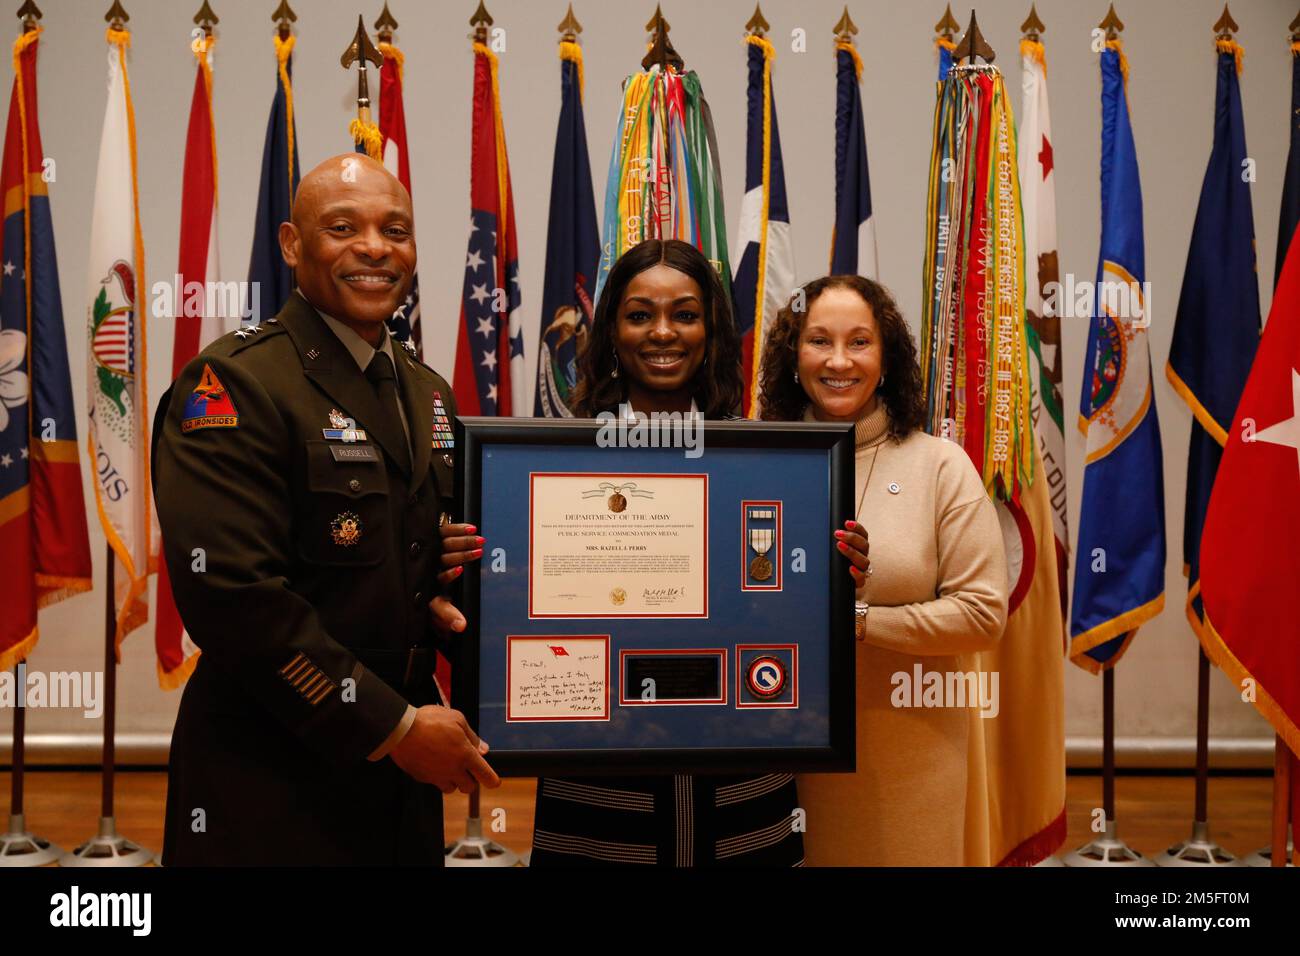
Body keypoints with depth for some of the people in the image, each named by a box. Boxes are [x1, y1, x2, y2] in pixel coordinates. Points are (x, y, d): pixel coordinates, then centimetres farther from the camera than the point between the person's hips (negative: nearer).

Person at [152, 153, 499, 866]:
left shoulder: (427, 393, 11)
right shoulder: (234, 384, -14)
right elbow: (234, 594, -22)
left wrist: (439, 603, -1)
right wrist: (392, 726, -18)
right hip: (268, 789, -7)